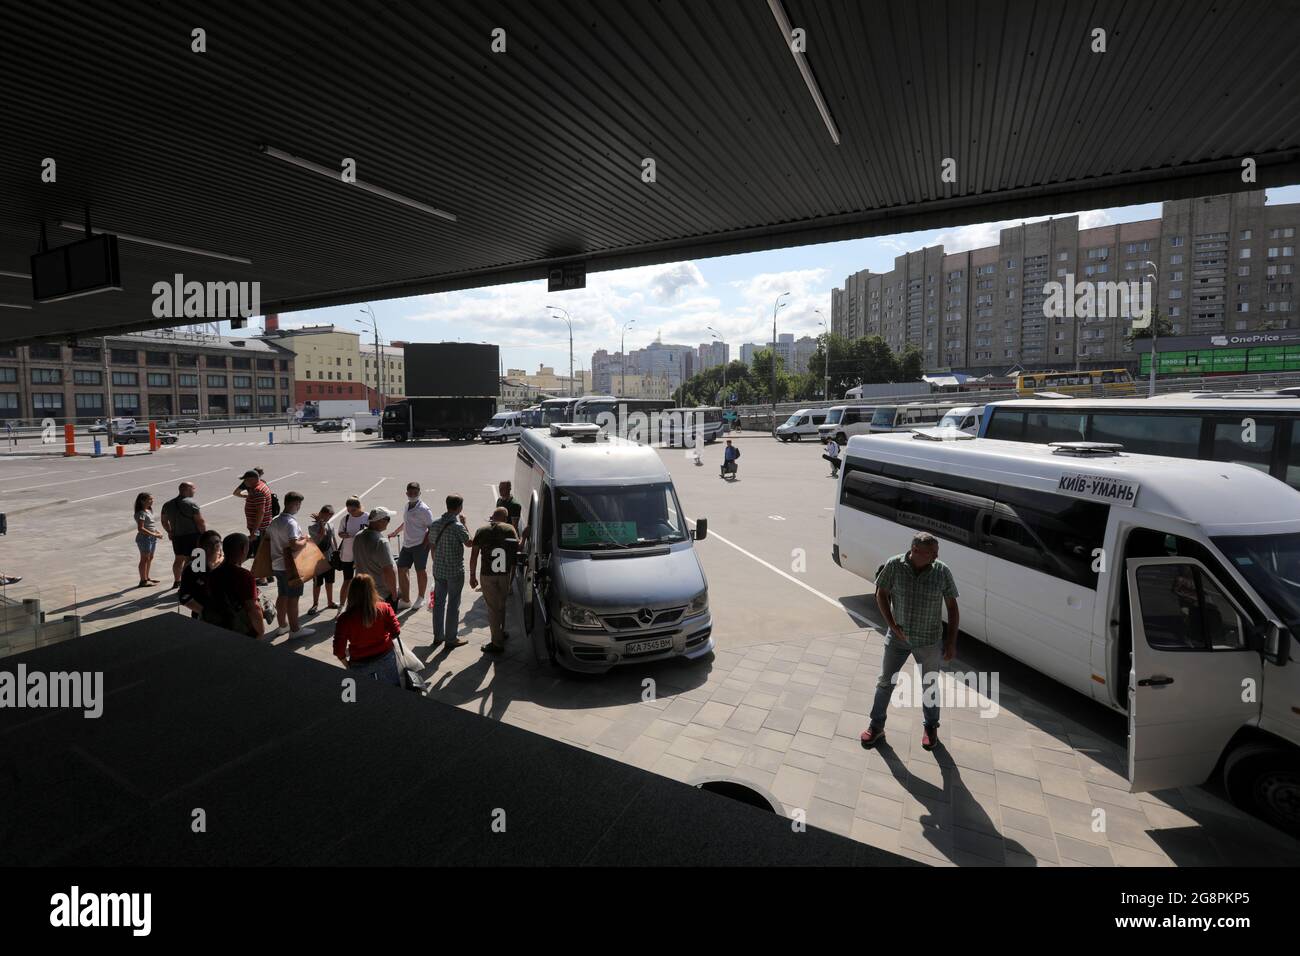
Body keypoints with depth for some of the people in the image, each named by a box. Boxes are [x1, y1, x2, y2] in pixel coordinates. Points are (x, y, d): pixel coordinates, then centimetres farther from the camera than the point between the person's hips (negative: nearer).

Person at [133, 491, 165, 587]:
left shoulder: (149, 510, 11)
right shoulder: (141, 513, -18)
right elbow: (141, 528, -24)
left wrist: (157, 531, 5)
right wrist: (154, 534, -23)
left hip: (152, 538, 9)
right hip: (144, 538, -9)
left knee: (150, 558, 17)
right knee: (144, 559, -1)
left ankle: (147, 577, 29)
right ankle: (143, 580, 7)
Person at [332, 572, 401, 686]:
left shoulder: (345, 618, -17)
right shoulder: (384, 608, -14)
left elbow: (339, 649, -13)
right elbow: (395, 631, -7)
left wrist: (346, 664, 5)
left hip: (360, 664, -1)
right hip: (385, 657, 1)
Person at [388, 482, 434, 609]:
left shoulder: (424, 509, -14)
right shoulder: (407, 505, 10)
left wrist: (425, 545, -19)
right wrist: (395, 532, 26)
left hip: (420, 545, -8)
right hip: (406, 544, 8)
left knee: (421, 571, 6)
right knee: (401, 570, 8)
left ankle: (421, 597, 25)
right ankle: (405, 600, 19)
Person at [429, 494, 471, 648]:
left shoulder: (436, 523, 0)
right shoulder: (458, 526, -20)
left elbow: (432, 546, 9)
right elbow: (468, 543, -4)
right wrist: (464, 523, 1)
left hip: (438, 570, 6)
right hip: (455, 571, -6)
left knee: (438, 602, 16)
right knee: (453, 604, 4)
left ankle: (438, 635, 27)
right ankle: (451, 639, 11)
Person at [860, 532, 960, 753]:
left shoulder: (942, 572, -14)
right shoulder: (894, 566, -16)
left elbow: (952, 607, -5)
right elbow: (881, 594, -3)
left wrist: (951, 641, -6)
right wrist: (892, 625, -10)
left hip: (929, 641, 0)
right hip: (898, 637, 0)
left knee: (930, 685, 18)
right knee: (885, 682, 12)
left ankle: (930, 726, 42)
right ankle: (876, 726, 30)